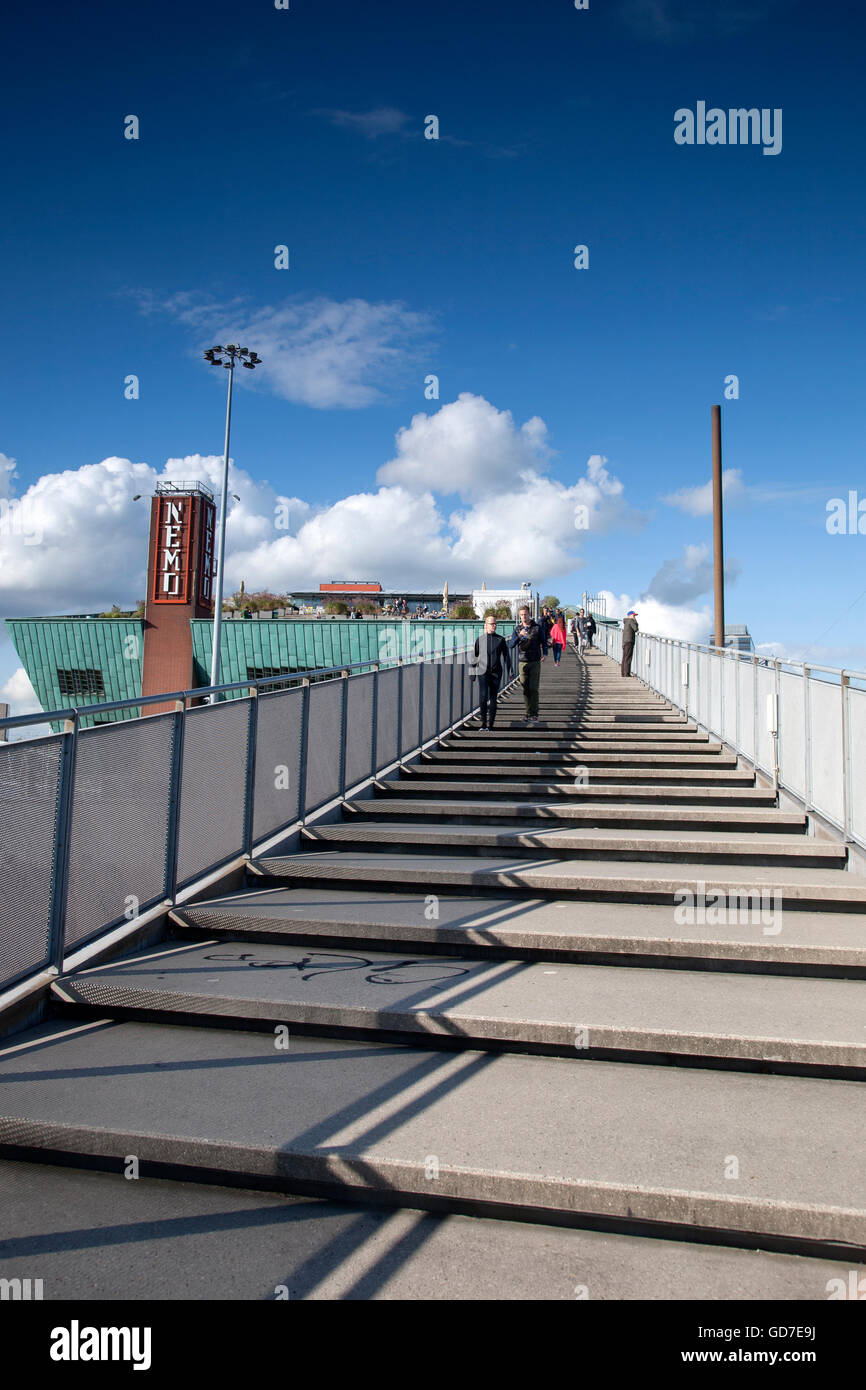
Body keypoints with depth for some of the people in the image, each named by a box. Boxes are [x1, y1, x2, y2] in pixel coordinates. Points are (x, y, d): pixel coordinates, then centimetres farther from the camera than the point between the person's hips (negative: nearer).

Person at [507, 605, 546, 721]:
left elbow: (543, 641, 12)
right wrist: (519, 636, -19)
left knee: (533, 689, -7)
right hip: (522, 662, 2)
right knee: (525, 690, 3)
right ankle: (528, 714, 11)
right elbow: (511, 645, -3)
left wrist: (544, 654, -3)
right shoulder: (517, 629, 5)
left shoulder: (537, 627, 2)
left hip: (535, 662, -2)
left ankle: (534, 715, -4)